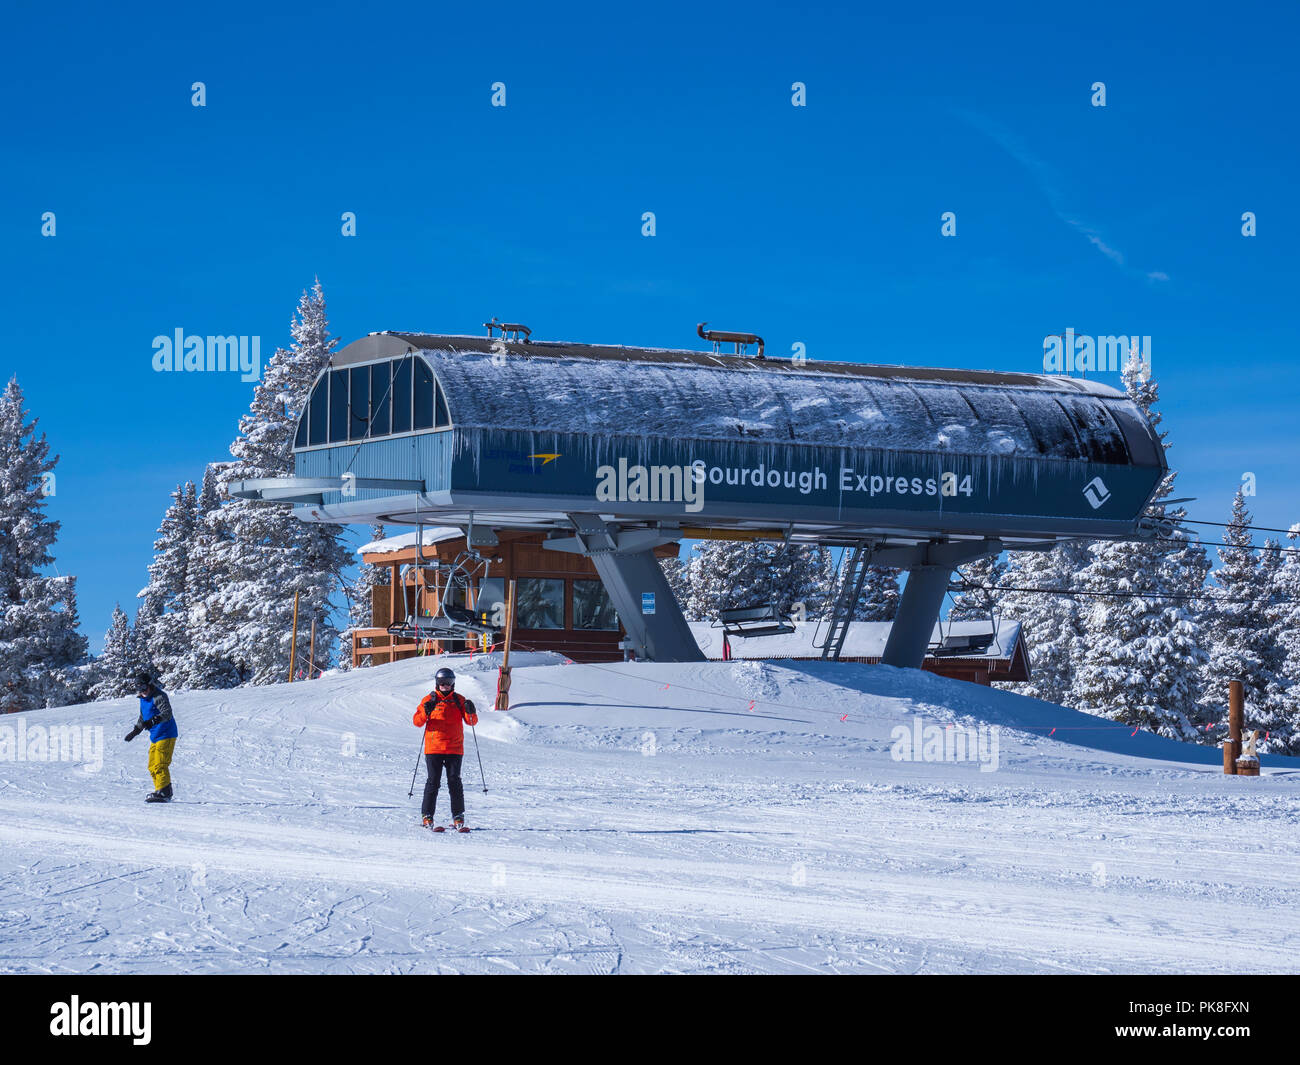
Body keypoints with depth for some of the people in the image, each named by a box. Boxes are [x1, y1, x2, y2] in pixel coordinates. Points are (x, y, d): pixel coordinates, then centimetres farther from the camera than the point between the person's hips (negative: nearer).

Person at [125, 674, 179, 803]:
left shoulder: (159, 696, -16)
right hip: (155, 737, 9)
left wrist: (154, 721, -46)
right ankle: (160, 791, 17)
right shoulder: (143, 699, 12)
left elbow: (167, 713, -32)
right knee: (152, 767, 10)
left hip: (166, 735, -9)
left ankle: (164, 793, -16)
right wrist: (135, 731, 33)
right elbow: (142, 719, 28)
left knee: (160, 765, -15)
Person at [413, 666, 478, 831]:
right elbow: (417, 722, 0)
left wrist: (470, 712, -16)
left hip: (454, 749, 1)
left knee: (455, 783, -1)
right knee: (433, 782, -2)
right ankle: (427, 817, 3)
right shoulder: (429, 700, 5)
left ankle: (458, 818, 4)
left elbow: (471, 721, 6)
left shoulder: (459, 700, 9)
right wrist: (425, 712, -20)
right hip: (434, 748, -1)